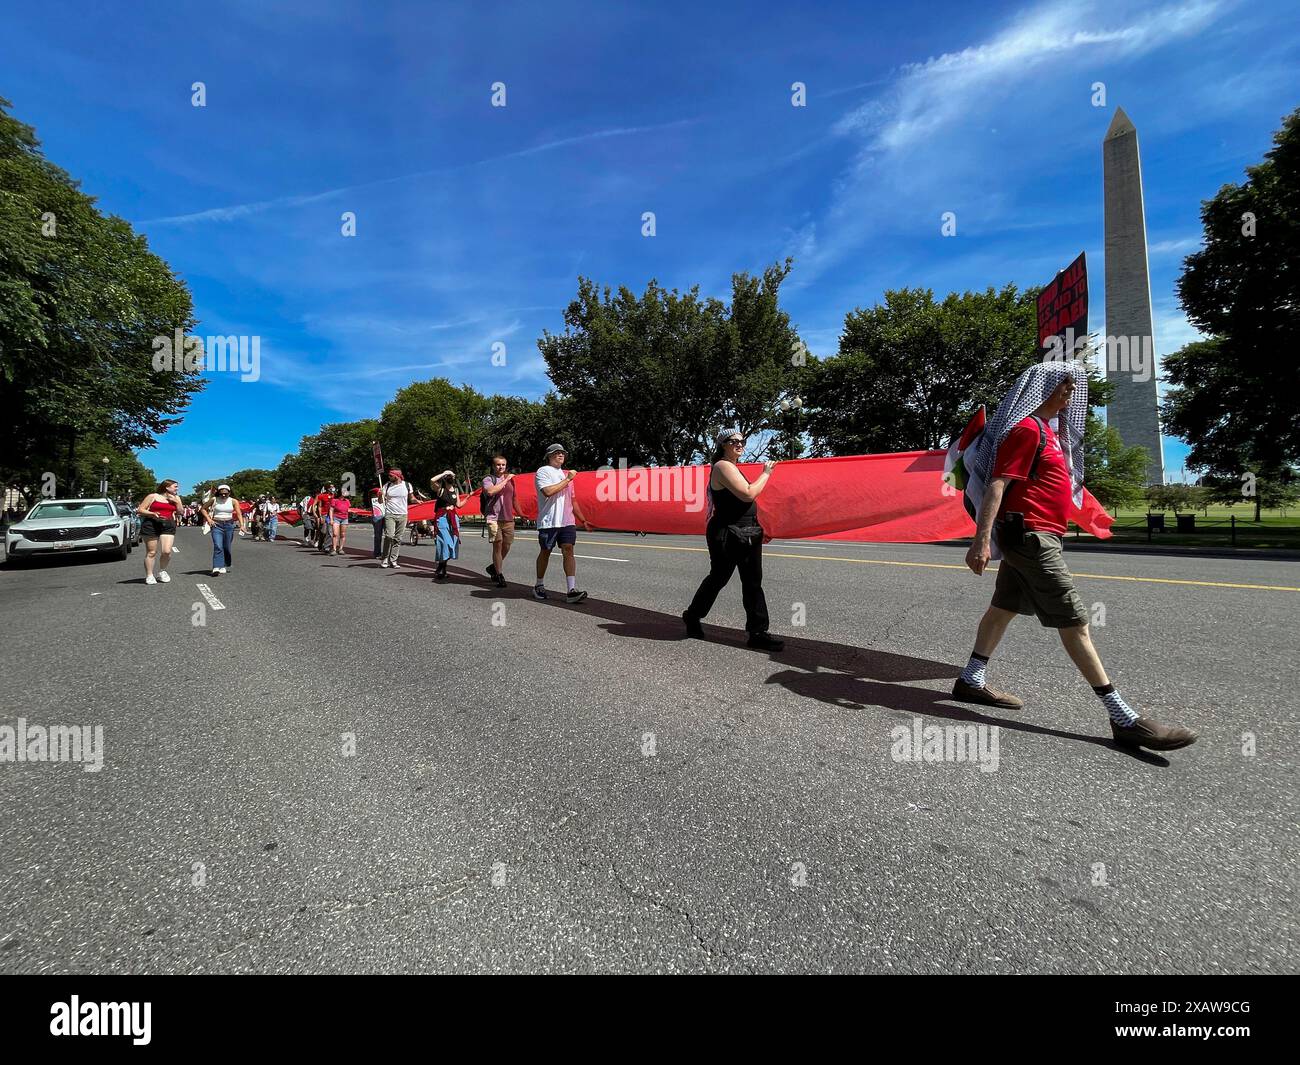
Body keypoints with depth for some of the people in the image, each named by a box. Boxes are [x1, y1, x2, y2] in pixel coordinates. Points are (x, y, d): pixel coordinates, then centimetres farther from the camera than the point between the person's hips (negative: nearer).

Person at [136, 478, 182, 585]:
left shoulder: (176, 498, 14)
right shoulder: (153, 496, 1)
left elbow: (180, 512, 10)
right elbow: (140, 510, 0)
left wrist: (176, 502, -3)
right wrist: (152, 514, -16)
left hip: (168, 525, 3)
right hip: (151, 524, -3)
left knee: (167, 551, -10)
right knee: (151, 552, 1)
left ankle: (162, 571, 14)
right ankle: (149, 576, 10)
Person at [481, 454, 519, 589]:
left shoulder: (510, 479, 17)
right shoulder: (488, 479, 1)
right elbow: (491, 491, -22)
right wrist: (505, 480, -15)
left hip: (508, 518, 5)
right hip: (493, 518, -5)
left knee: (506, 546, 6)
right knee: (497, 545, -6)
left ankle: (494, 567, 28)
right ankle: (499, 575, 2)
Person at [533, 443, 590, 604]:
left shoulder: (565, 474, 21)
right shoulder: (543, 471, -1)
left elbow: (572, 500, 24)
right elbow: (548, 491, -20)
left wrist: (583, 520, 21)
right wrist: (567, 479, -14)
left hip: (567, 521, 5)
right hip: (549, 522, -5)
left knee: (568, 551, -7)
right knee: (545, 552, 6)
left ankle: (571, 591, -13)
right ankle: (539, 586, 24)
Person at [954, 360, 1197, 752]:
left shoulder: (1049, 430, 20)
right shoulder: (1027, 428, -11)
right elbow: (998, 484, -21)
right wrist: (981, 539, -28)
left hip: (1032, 536, 10)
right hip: (1031, 535, -10)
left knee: (1004, 606, 12)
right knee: (1074, 620, -8)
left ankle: (971, 681, 19)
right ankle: (1123, 718, -3)